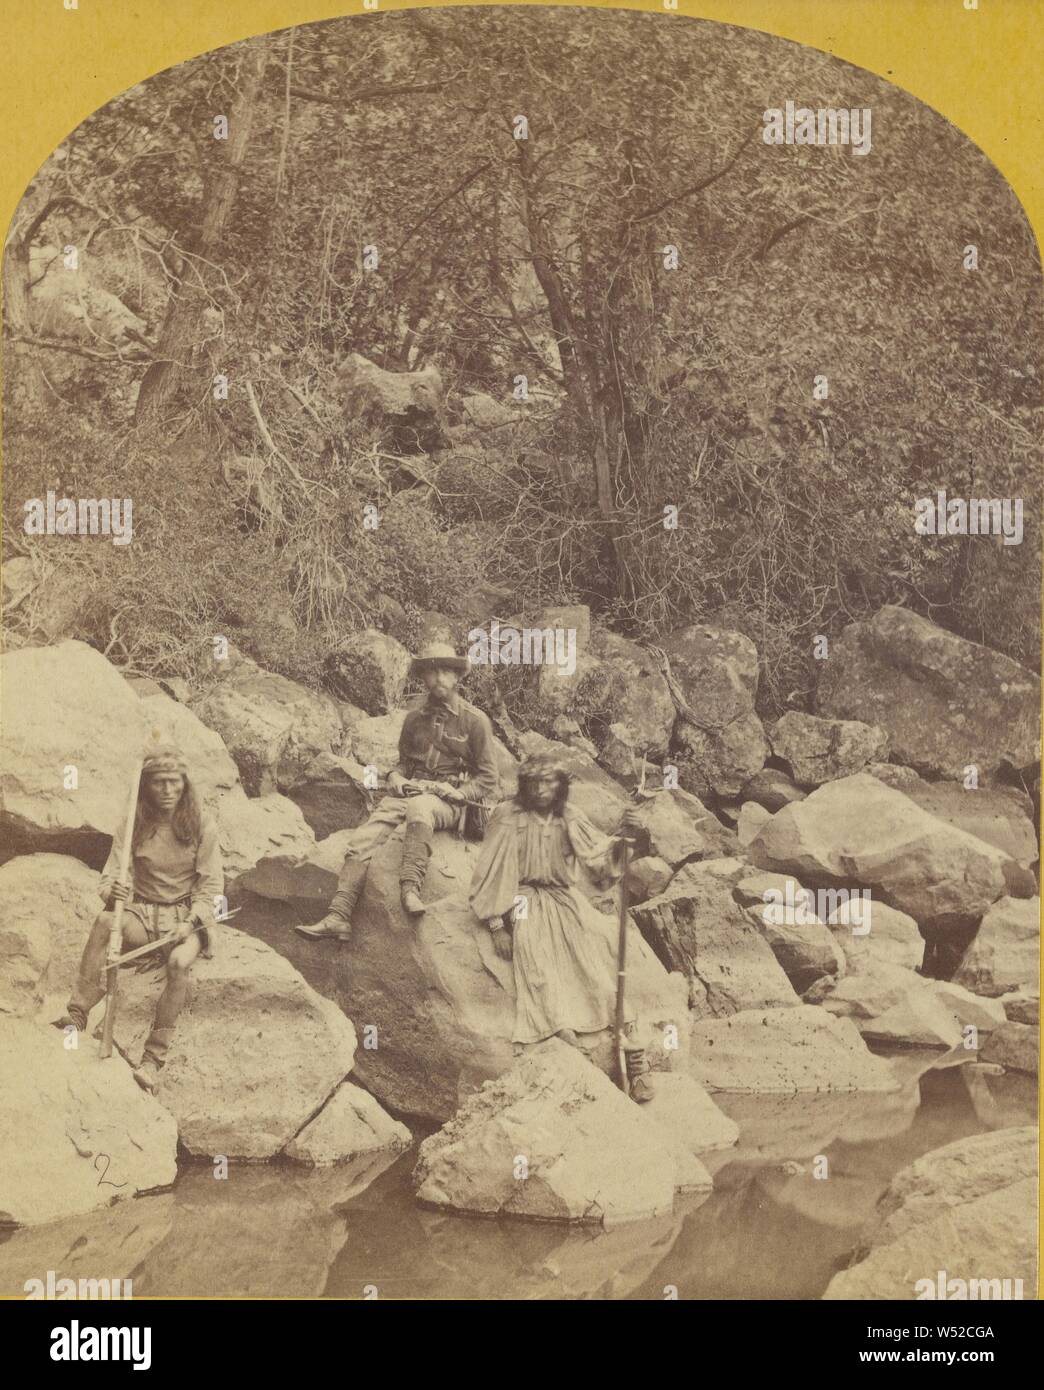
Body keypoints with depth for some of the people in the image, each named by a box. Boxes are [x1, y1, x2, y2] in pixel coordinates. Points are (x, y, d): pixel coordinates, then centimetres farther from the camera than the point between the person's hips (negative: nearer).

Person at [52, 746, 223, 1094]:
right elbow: (110, 874, -4)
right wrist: (112, 891, -28)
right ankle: (77, 1016, -31)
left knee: (179, 961, -35)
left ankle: (154, 1058, -27)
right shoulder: (134, 825, -1)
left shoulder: (201, 825, -5)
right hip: (142, 913, 2)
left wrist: (190, 923, -18)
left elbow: (212, 885, -4)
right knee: (104, 921, -33)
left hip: (187, 915, -2)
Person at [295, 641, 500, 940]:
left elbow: (489, 778, 3)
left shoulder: (474, 720, 2)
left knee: (419, 806, -41)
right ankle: (338, 917, -22)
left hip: (448, 802, -5)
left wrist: (457, 792, -13)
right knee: (361, 841, -19)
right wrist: (395, 776, 6)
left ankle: (410, 886, -38)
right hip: (408, 791, 5)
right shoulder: (415, 718, 16)